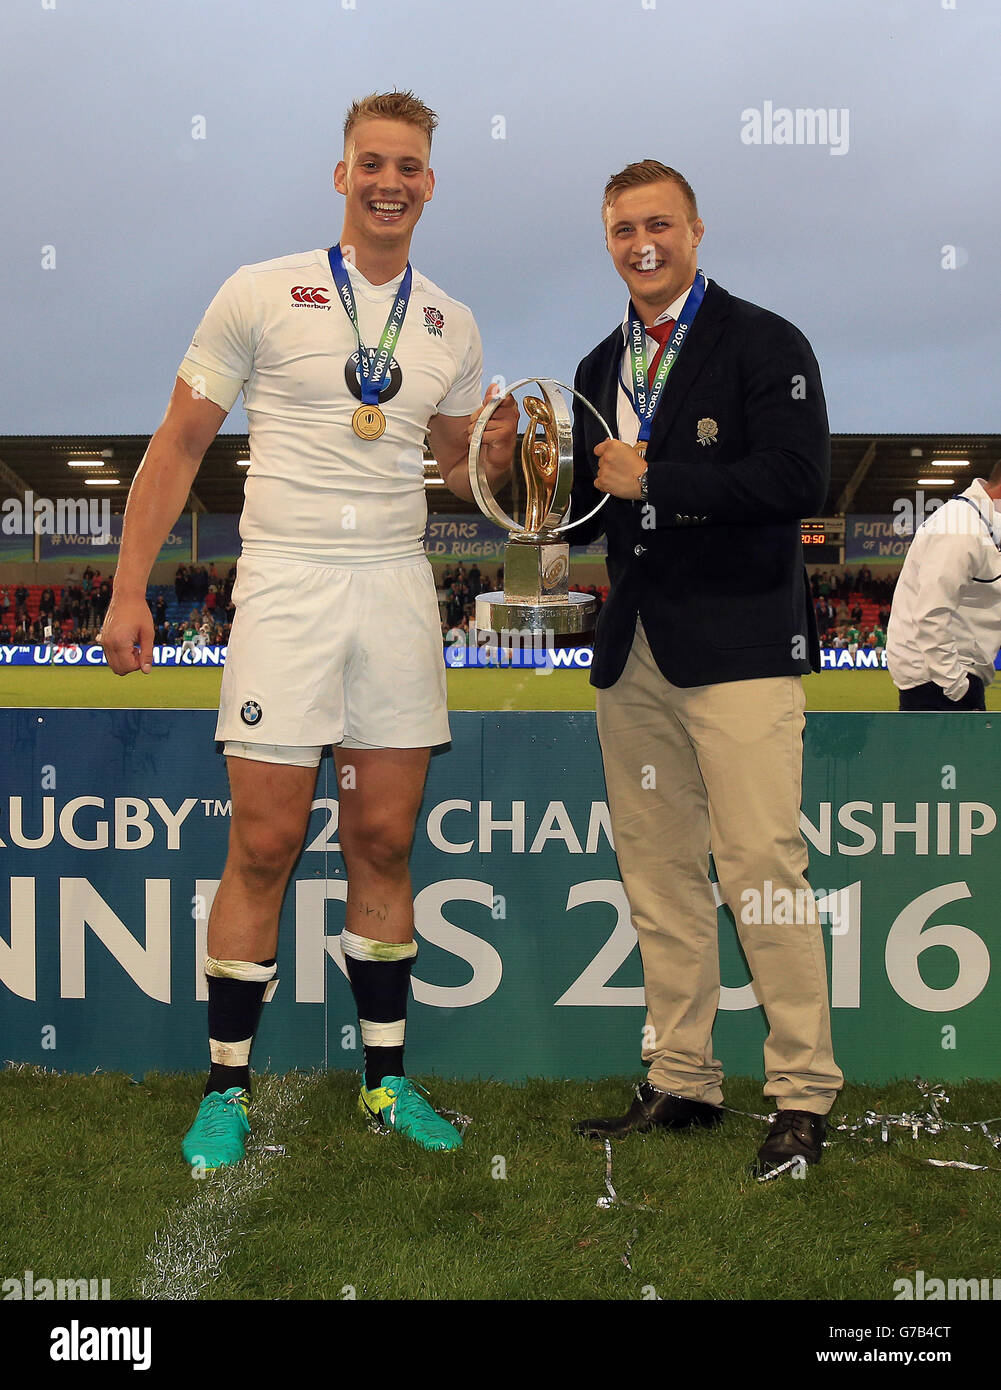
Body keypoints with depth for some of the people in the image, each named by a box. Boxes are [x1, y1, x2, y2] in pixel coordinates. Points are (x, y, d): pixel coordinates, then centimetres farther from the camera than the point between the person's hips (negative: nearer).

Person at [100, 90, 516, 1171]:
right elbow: (179, 445, 0)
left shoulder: (452, 326, 11)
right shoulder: (262, 293, -1)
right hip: (286, 584, -4)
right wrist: (130, 590, -6)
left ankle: (386, 1081, 18)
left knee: (384, 843, 8)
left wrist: (494, 460, -2)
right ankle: (226, 1089, 9)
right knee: (264, 849, -3)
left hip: (398, 587, 4)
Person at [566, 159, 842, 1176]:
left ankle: (803, 1094, 0)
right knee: (657, 878, 8)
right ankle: (681, 1082, 17)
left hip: (737, 642, -6)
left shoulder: (764, 344, -2)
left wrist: (653, 479, -13)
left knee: (761, 868, -10)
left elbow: (797, 481, -15)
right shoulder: (599, 369, 18)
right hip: (631, 651, 6)